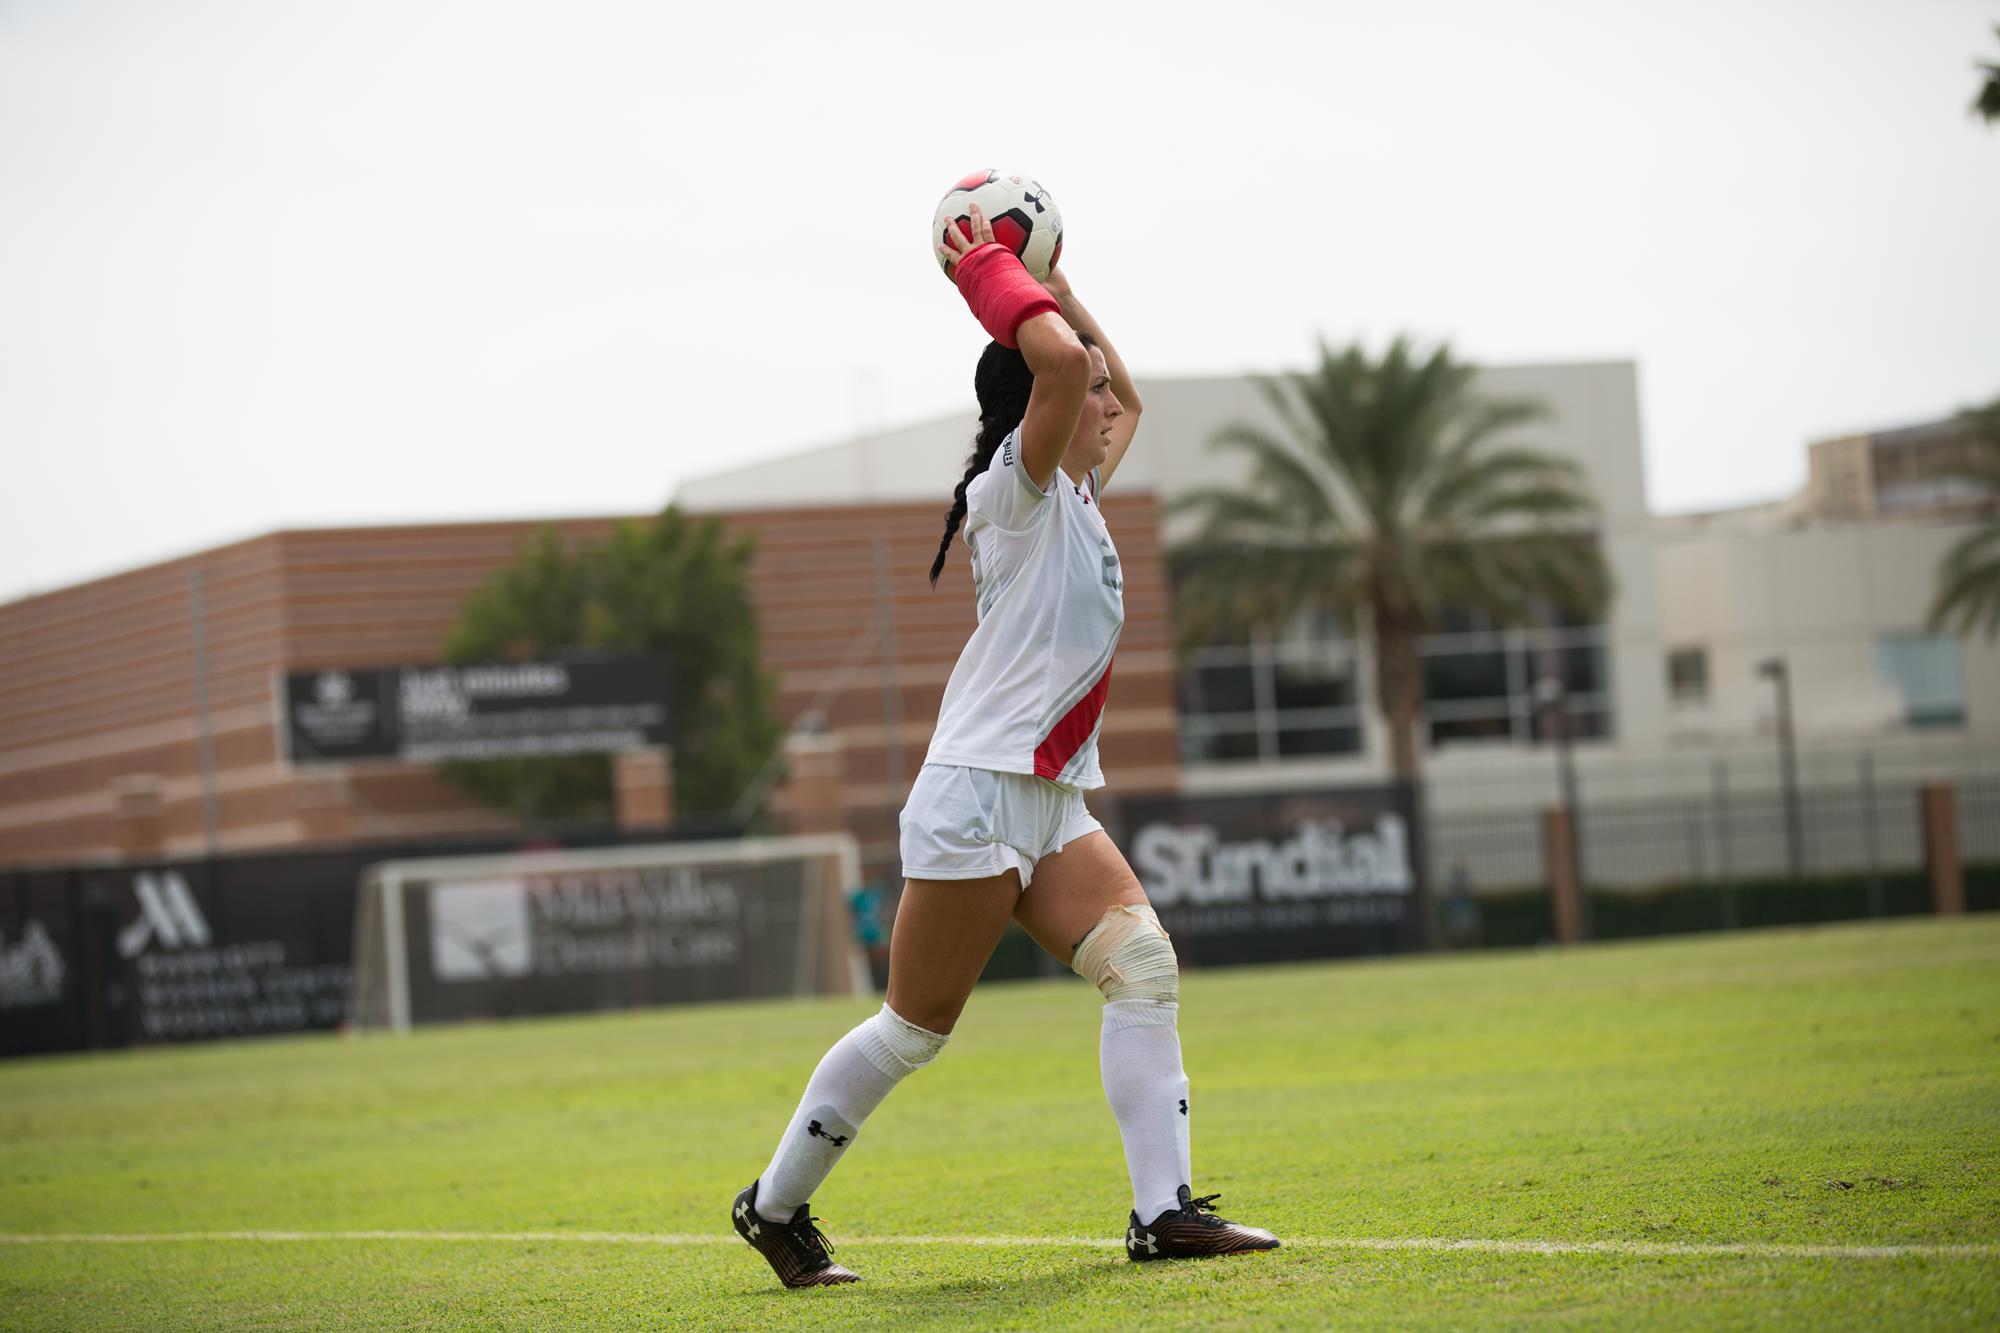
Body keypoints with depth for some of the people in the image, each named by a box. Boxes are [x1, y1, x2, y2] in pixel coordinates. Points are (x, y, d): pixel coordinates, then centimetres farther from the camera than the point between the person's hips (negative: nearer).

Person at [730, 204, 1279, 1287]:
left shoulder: (1079, 496, 17)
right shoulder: (1020, 486, -9)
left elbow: (1121, 395, 35)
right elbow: (1061, 364, -28)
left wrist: (1059, 295, 22)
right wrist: (991, 276, -13)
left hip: (1052, 808, 9)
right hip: (979, 795, -9)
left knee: (1143, 966, -10)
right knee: (917, 1026, -2)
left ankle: (1163, 1210, -14)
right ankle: (776, 1203, 13)